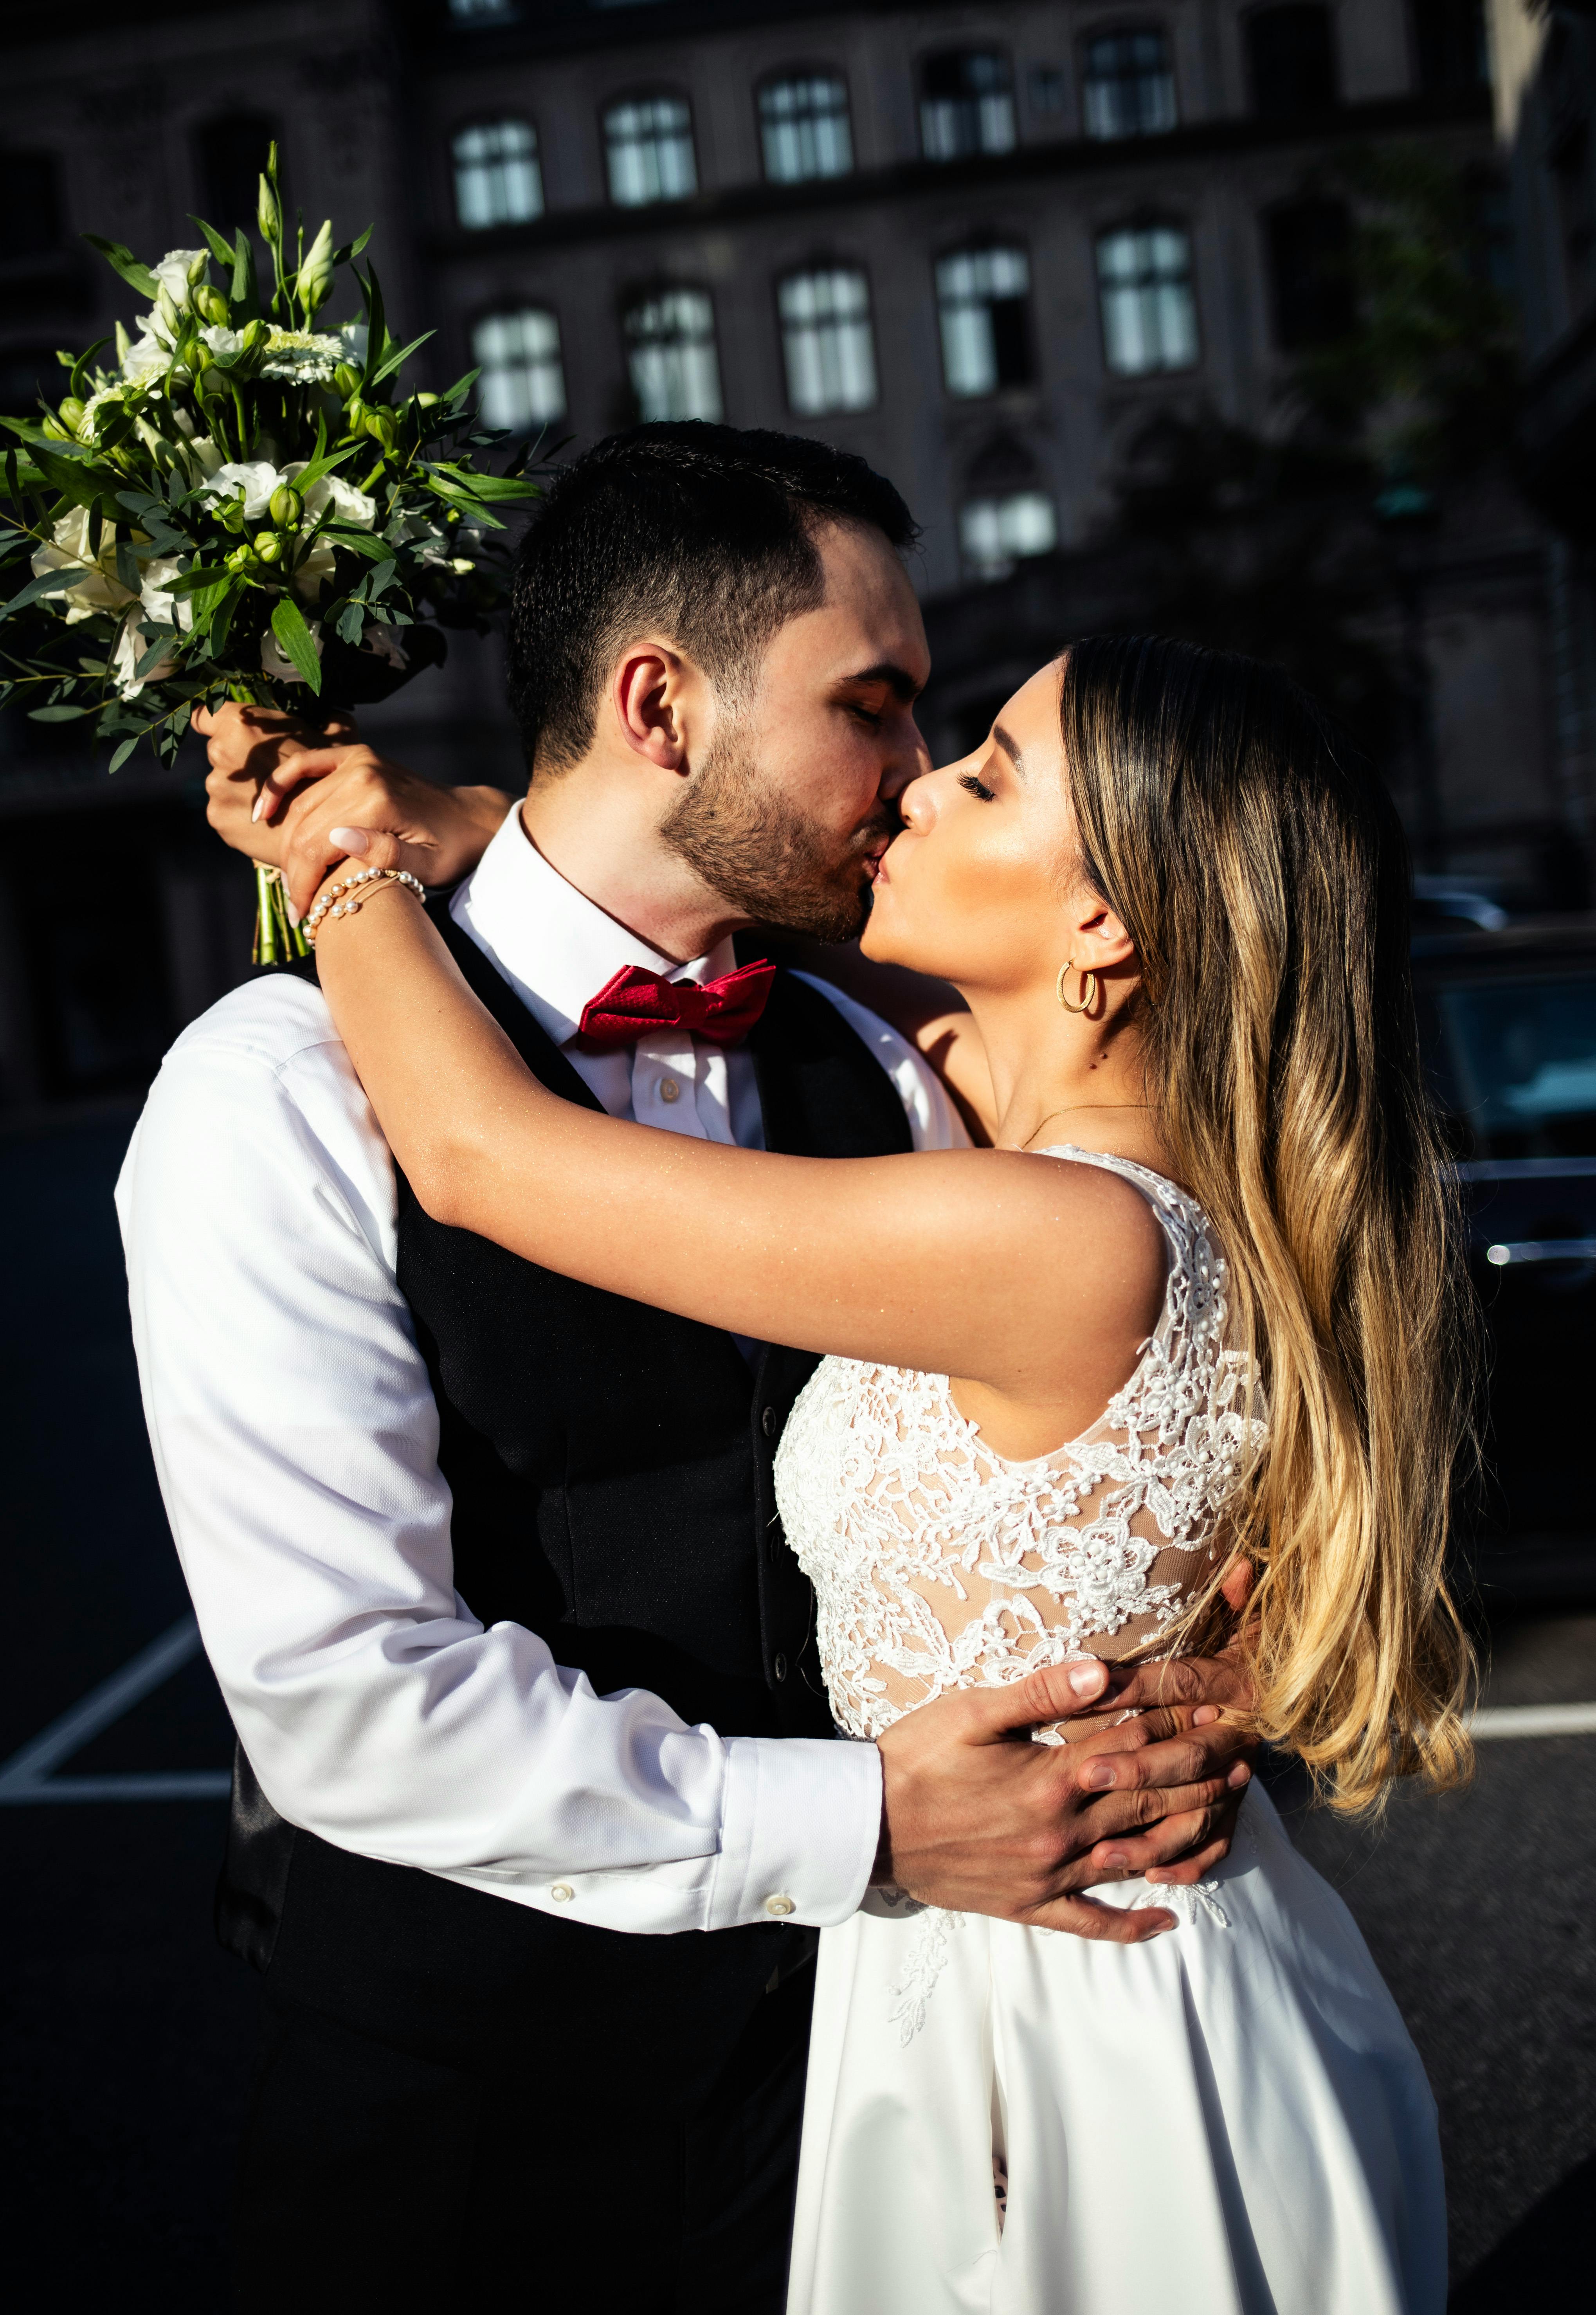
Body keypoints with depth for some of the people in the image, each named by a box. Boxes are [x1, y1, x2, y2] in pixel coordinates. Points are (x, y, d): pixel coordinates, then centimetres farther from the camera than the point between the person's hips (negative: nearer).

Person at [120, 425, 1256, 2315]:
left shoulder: (876, 1085, 2)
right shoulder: (282, 1092, -17)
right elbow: (345, 1692, -23)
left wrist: (1149, 1700, -15)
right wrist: (857, 1825, -24)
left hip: (835, 2053, 5)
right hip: (458, 2111, -4)